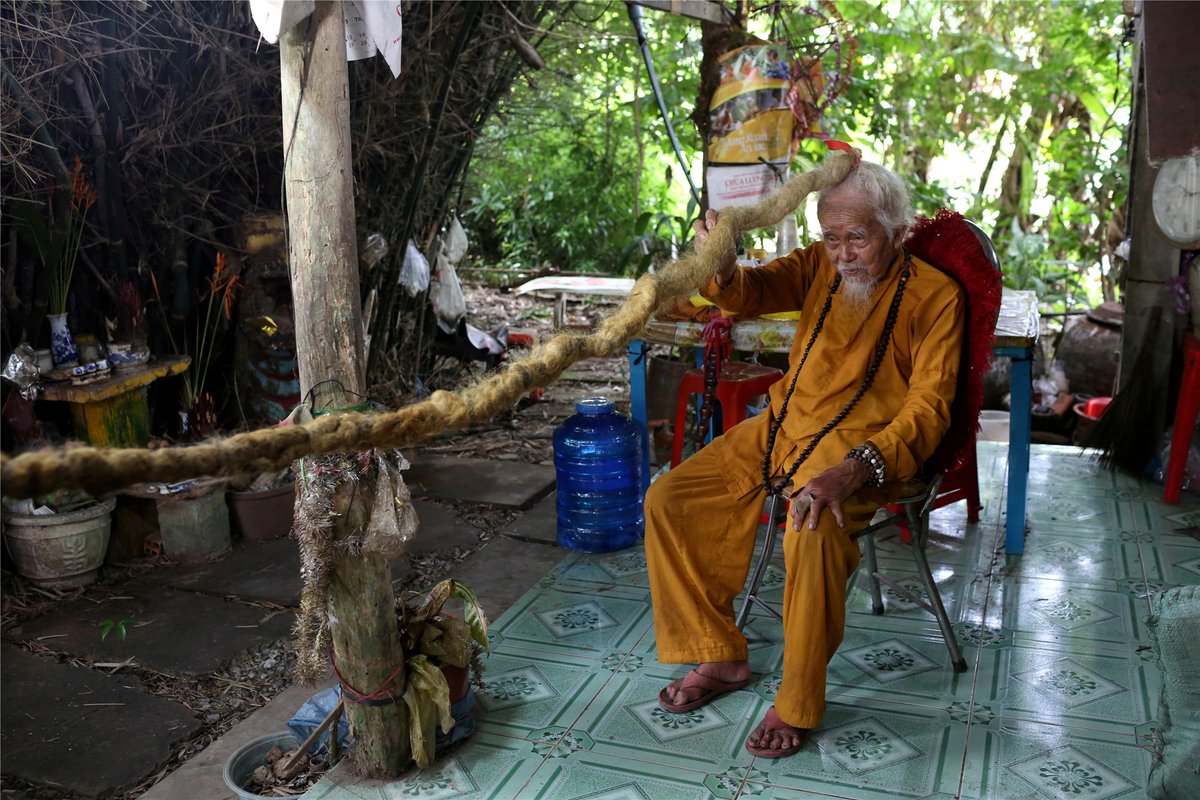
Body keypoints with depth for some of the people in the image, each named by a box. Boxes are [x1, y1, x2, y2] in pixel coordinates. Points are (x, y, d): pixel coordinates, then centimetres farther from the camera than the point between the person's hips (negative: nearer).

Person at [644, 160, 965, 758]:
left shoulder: (934, 296, -9)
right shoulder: (821, 265, 7)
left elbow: (927, 408, -15)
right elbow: (752, 294, -5)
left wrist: (853, 470, -31)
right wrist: (723, 267, -32)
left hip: (863, 446, -6)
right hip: (781, 426, 6)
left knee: (814, 533, -36)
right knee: (667, 501, -5)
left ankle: (797, 703, -13)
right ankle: (719, 657, 9)